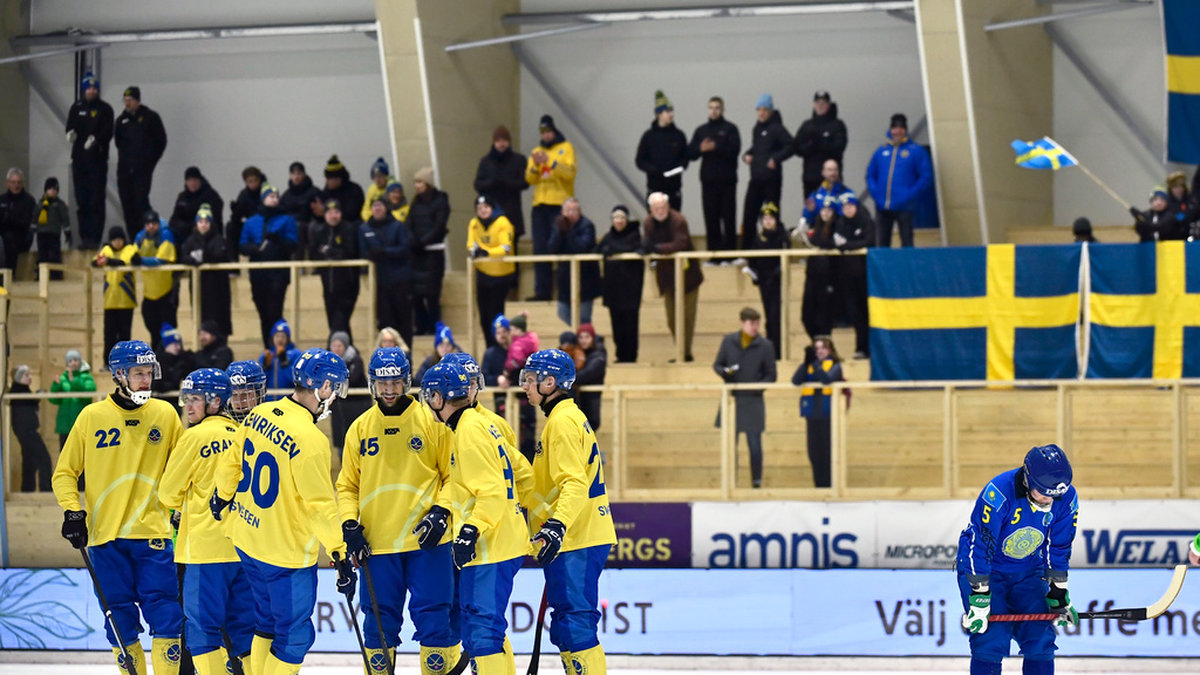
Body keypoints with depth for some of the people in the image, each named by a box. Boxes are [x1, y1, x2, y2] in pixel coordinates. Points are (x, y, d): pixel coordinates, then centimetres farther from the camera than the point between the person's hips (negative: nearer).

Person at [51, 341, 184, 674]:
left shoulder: (165, 414, 4)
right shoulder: (92, 416, 1)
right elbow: (65, 473, 7)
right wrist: (72, 512, -6)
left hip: (151, 532, 0)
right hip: (105, 534, 0)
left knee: (164, 613, -8)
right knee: (121, 621, 4)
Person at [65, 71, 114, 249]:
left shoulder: (105, 109, 1)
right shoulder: (76, 108, 11)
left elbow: (107, 132, -8)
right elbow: (70, 127, 2)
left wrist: (96, 140, -26)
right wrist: (70, 134, -21)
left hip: (98, 160, -3)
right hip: (79, 159, 3)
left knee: (97, 201, -6)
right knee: (81, 200, 5)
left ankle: (94, 238, -7)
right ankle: (84, 236, 11)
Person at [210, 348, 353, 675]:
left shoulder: (259, 414, -3)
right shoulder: (310, 440, -25)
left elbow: (232, 461, 12)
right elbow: (321, 504, -23)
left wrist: (221, 496, 31)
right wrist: (341, 556, -16)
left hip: (247, 541, 8)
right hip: (286, 555, -8)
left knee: (268, 620, 24)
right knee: (294, 635, 4)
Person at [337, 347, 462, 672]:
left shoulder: (432, 420, 0)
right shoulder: (360, 428, 9)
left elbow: (454, 474, 2)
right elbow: (347, 485, 14)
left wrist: (441, 511, -12)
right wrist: (349, 524, -1)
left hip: (426, 539, -3)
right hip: (377, 544, 3)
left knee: (433, 618, -5)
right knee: (379, 623, 6)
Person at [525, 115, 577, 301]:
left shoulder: (566, 148, 5)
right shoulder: (537, 152, 18)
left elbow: (570, 172, -9)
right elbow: (529, 179, 11)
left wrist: (550, 162, -19)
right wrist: (535, 166, -9)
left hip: (559, 204, -5)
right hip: (540, 205, 5)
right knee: (540, 249, 0)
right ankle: (542, 291, 1)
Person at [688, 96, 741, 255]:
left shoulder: (730, 129, 3)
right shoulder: (701, 130, 13)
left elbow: (734, 149, -10)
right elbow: (690, 153, 7)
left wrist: (715, 147, -21)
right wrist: (701, 149, -13)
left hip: (727, 181, -3)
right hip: (708, 181, 3)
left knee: (728, 218, -2)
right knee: (711, 218, 3)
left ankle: (730, 251, 0)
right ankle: (713, 251, 7)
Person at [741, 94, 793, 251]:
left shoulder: (776, 128, -8)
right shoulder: (757, 129, 14)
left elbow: (790, 147, -15)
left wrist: (776, 158, -23)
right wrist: (747, 155, 7)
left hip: (771, 178, -7)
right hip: (756, 178, 7)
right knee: (749, 214, 3)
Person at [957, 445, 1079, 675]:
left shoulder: (1067, 499, -15)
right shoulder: (998, 492, -32)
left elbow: (1058, 550, -2)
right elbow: (980, 546, -27)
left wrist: (1058, 596, 0)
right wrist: (979, 600, -25)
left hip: (1029, 573, 4)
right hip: (982, 569, -4)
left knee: (1040, 640, -6)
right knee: (991, 640, -16)